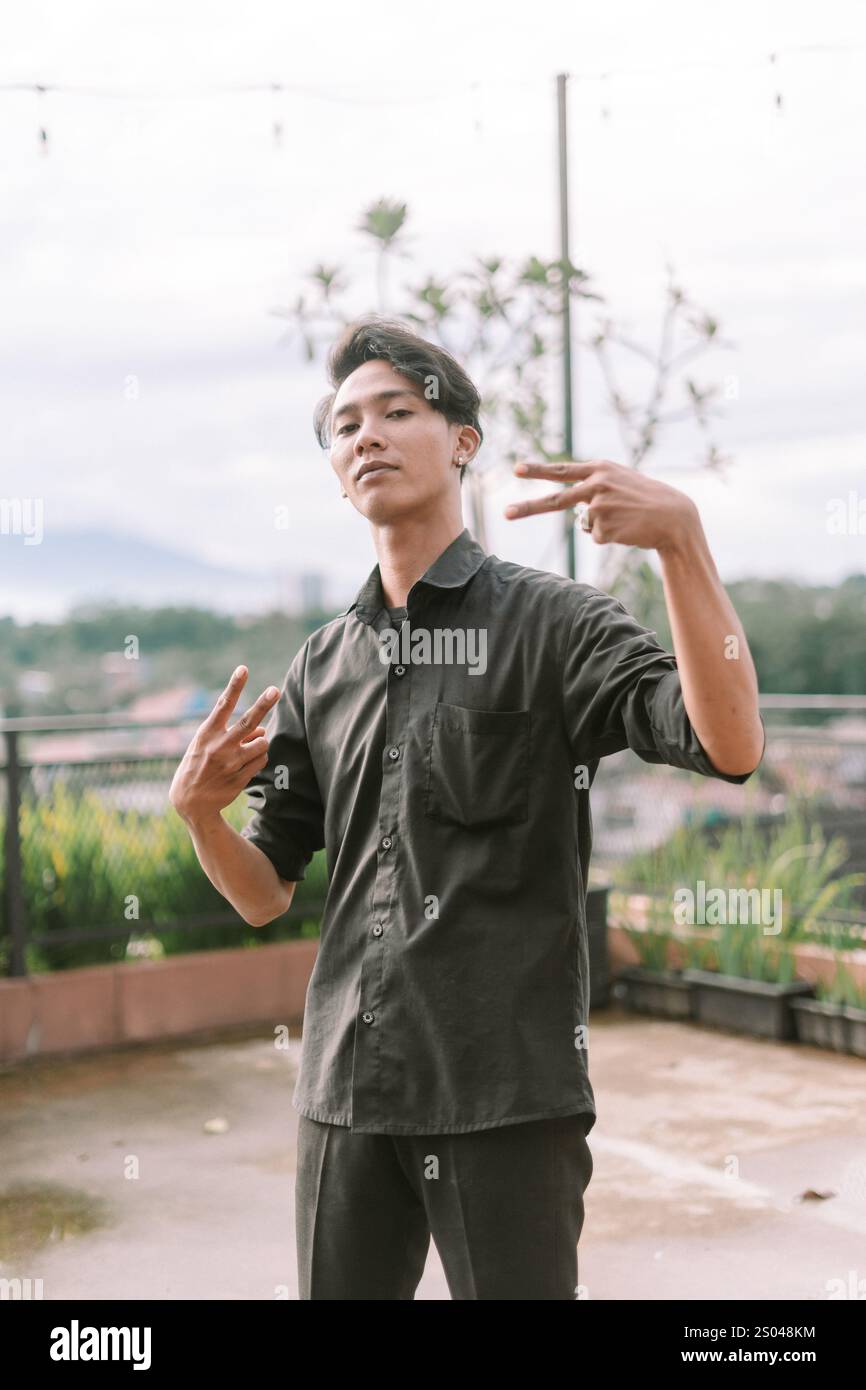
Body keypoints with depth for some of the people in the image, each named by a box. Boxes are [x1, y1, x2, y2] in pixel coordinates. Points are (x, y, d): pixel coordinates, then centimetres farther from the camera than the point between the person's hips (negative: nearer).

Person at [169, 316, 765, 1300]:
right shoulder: (322, 666, 12)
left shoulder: (553, 621, -4)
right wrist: (197, 808, -9)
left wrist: (681, 536, -29)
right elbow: (263, 894, 12)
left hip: (508, 1091, -5)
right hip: (345, 1087, 5)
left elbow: (731, 748, -20)